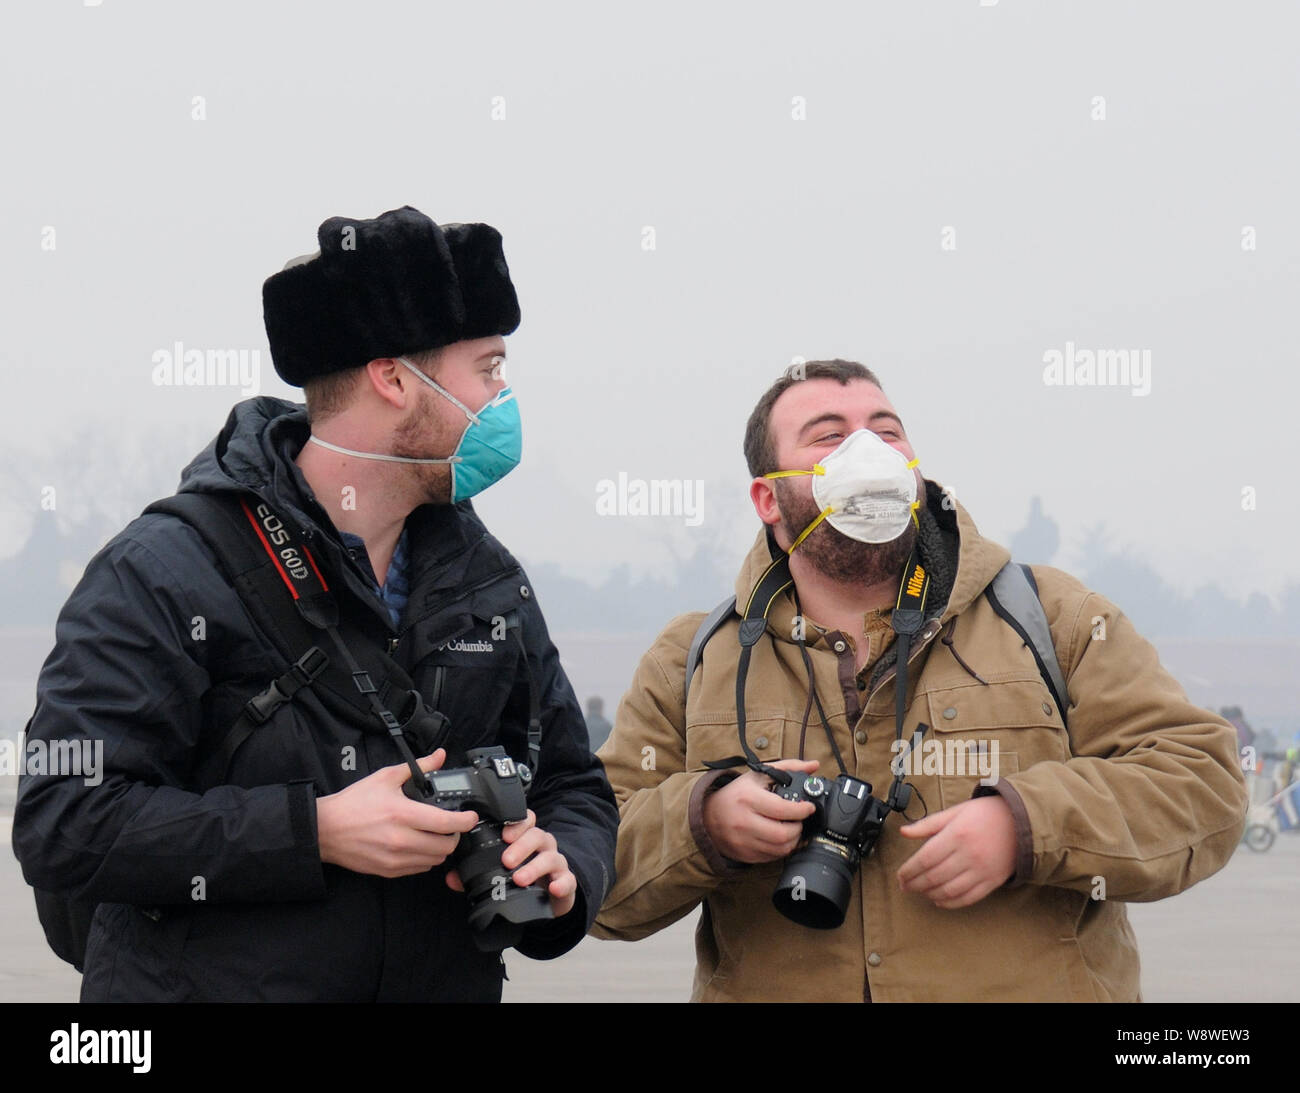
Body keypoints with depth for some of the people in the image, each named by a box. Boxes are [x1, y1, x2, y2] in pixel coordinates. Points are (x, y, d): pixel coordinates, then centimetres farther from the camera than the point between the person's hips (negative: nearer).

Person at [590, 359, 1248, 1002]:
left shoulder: (1053, 618, 9)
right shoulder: (688, 665, 12)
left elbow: (1204, 782, 2)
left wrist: (1026, 829, -11)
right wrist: (706, 825, -11)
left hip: (1033, 986, 0)